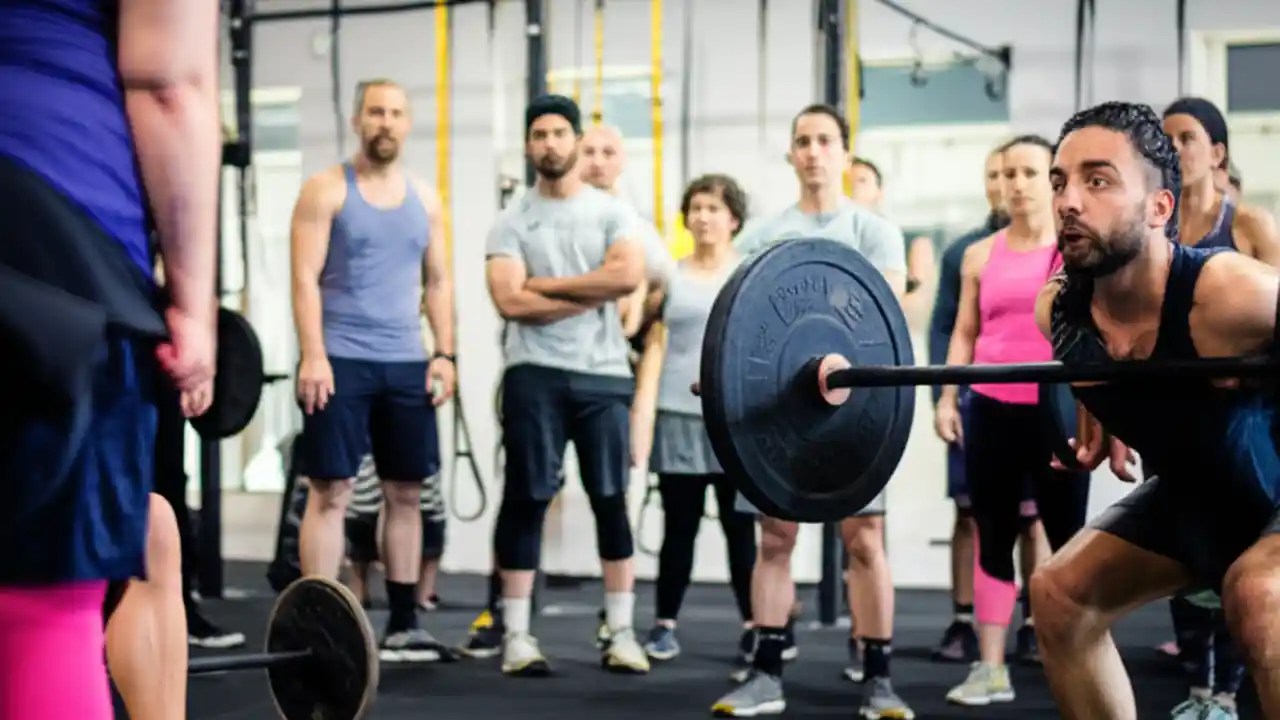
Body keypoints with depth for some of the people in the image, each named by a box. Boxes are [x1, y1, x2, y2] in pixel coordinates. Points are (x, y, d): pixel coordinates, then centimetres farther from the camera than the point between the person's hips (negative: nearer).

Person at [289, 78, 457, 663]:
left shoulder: (425, 199, 13)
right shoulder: (326, 190, -1)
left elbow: (437, 282, 14)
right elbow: (306, 278, -7)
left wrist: (444, 354, 4)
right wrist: (313, 355, -17)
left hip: (407, 363, 5)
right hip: (341, 361, -5)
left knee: (406, 492, 7)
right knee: (330, 491, -5)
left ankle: (403, 622, 14)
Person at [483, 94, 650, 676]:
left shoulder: (612, 213, 7)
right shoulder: (511, 221, 5)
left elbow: (629, 276, -13)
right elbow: (511, 301, -9)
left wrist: (545, 283, -9)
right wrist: (591, 293, -8)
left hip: (604, 373, 1)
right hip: (535, 374, -1)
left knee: (611, 500, 3)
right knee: (526, 498, 1)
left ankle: (621, 632, 10)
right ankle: (517, 633, 6)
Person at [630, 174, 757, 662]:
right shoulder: (670, 276, 10)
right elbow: (655, 348, 8)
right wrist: (643, 411, -1)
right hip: (678, 416, 1)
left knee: (740, 529, 2)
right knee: (679, 528, 4)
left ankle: (753, 626, 8)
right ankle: (665, 625, 11)